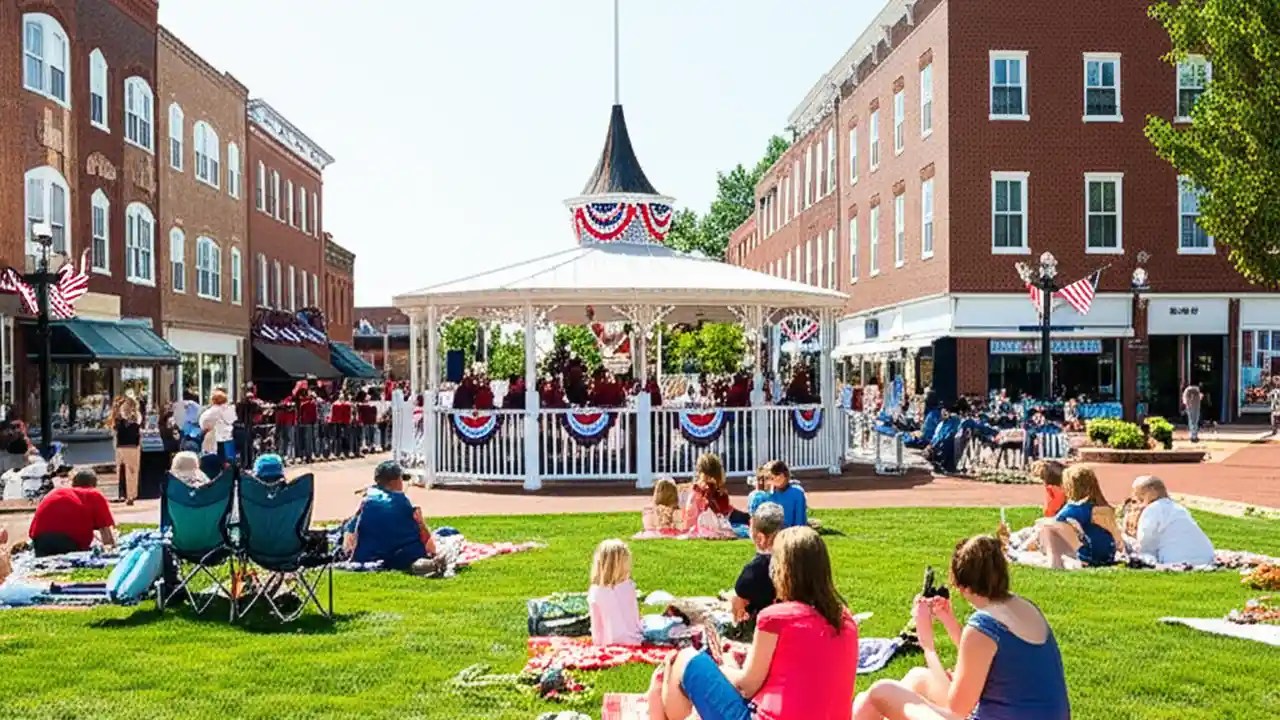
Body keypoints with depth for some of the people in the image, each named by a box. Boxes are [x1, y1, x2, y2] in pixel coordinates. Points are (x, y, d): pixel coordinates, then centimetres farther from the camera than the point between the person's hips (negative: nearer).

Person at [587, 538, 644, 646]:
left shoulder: (595, 593, -12)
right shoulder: (629, 586, -6)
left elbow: (596, 624, -5)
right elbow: (636, 616, 6)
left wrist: (598, 643, 9)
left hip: (610, 643, -1)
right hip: (634, 641, 1)